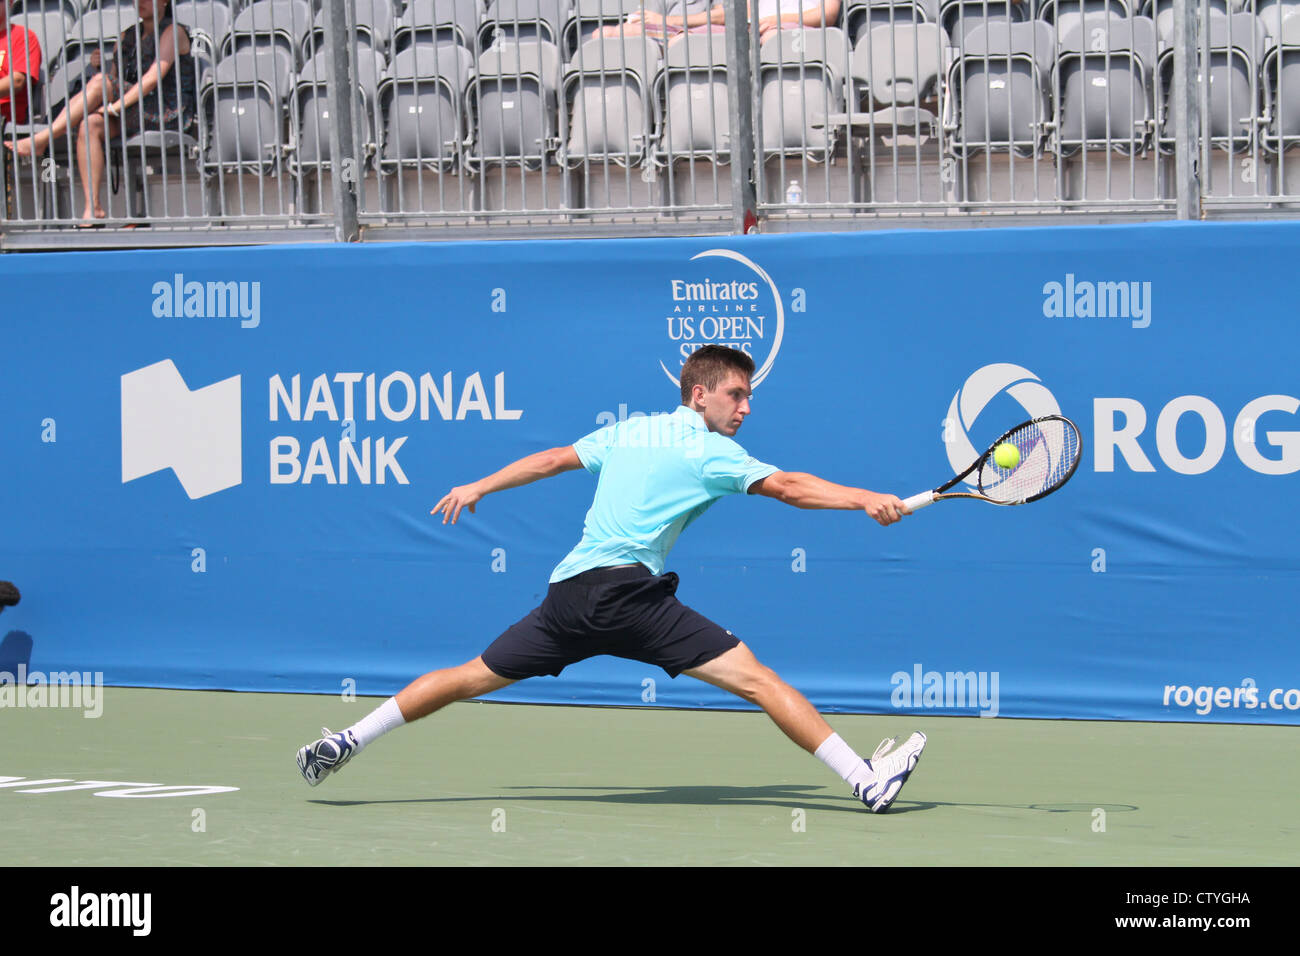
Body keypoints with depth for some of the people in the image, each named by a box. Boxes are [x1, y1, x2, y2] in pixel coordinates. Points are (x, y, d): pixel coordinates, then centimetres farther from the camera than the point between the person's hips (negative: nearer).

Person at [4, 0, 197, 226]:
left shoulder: (172, 32, -3)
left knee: (99, 83, -23)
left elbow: (153, 78, -15)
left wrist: (115, 107, -20)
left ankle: (42, 139, -21)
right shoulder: (128, 36, 20)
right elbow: (112, 76, 16)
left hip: (169, 114, -7)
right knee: (89, 125, -23)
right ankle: (93, 209, -30)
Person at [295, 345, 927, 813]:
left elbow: (553, 459, 32)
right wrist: (865, 500, -17)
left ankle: (347, 743, 18)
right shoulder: (709, 452, 0)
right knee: (754, 678, -13)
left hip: (567, 590, 7)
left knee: (474, 677, 18)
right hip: (626, 588, -7)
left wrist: (479, 487, 44)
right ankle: (866, 778, -21)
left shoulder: (628, 432, 22)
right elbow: (786, 487, -12)